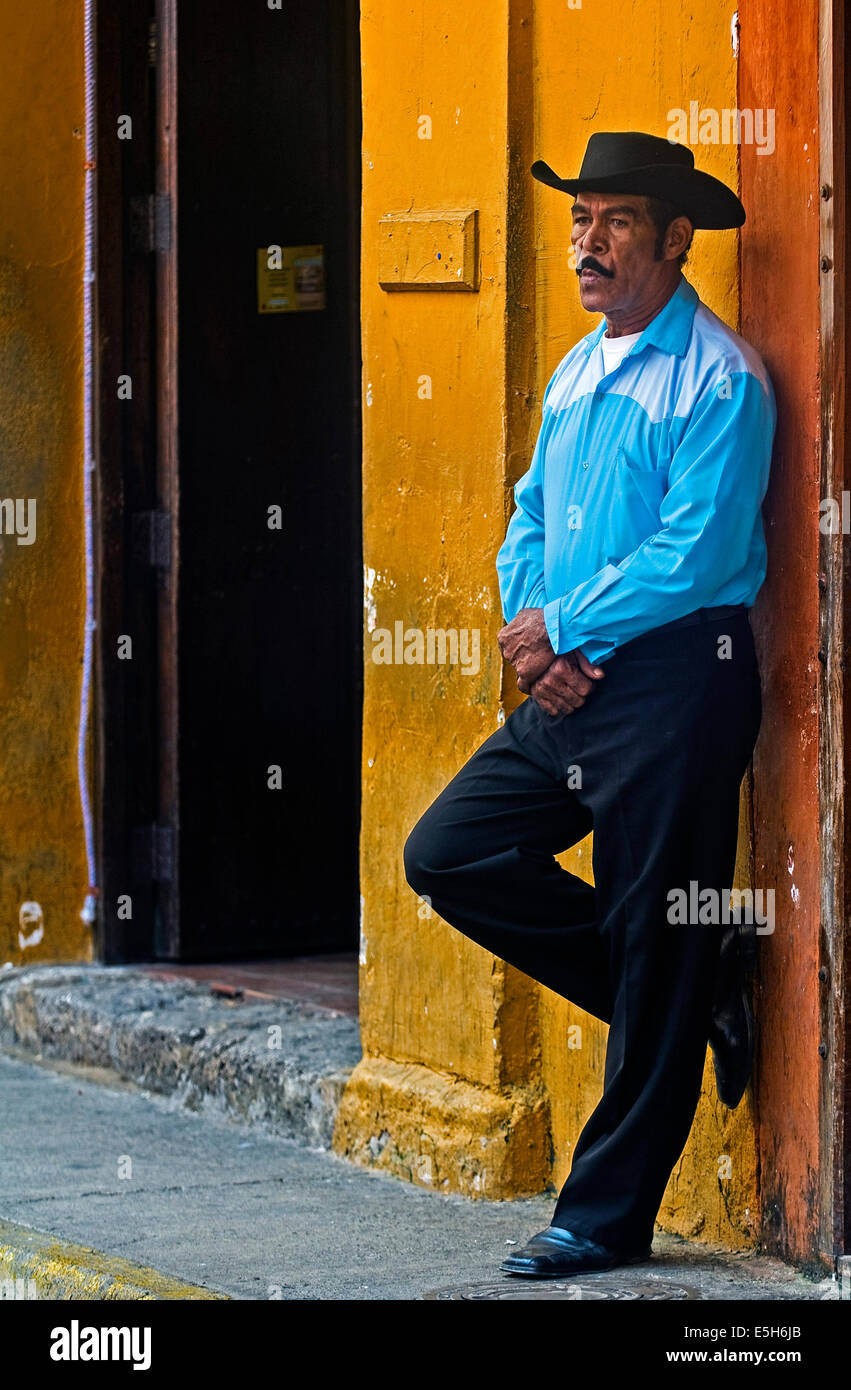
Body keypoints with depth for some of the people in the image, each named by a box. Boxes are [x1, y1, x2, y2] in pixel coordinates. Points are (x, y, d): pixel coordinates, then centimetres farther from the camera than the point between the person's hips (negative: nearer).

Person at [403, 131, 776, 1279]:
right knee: (451, 852, 3)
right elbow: (530, 518, 19)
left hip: (675, 682, -9)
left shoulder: (717, 380, -12)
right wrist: (528, 623, -2)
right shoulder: (577, 372, 16)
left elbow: (695, 553, -19)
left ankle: (606, 1217, 4)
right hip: (571, 685, 9)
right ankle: (692, 984, 13)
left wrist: (561, 629, -11)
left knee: (654, 955, -2)